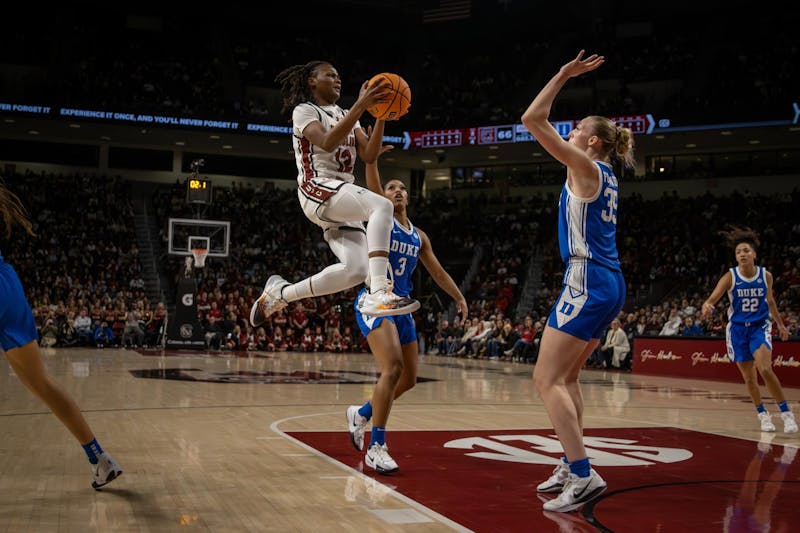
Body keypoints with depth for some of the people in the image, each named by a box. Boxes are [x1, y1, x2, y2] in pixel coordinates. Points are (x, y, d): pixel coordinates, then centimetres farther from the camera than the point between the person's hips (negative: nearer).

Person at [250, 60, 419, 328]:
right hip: (317, 190, -8)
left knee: (355, 270, -10)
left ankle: (279, 293, 8)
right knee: (382, 205, -32)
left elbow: (369, 154, 11)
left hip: (343, 194, 8)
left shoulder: (346, 116, 25)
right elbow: (327, 143, -18)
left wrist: (381, 116, -2)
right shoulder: (304, 111, 3)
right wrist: (360, 105, -22)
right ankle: (378, 293, -43)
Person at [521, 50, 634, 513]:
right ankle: (571, 467, 21)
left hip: (588, 282, -10)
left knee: (546, 379, -10)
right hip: (609, 284, 10)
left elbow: (532, 119, -10)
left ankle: (583, 475, -15)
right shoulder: (605, 176, 16)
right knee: (567, 378, 17)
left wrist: (564, 75, -6)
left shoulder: (586, 167, -8)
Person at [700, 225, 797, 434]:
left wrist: (780, 324, 21)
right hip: (738, 329, 1)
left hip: (760, 327, -1)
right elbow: (712, 298, -20)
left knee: (765, 369, -22)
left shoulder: (766, 275, -4)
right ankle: (763, 414, 26)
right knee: (749, 378, 6)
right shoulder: (730, 277, -10)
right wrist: (706, 306, -44)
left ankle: (787, 414, -11)